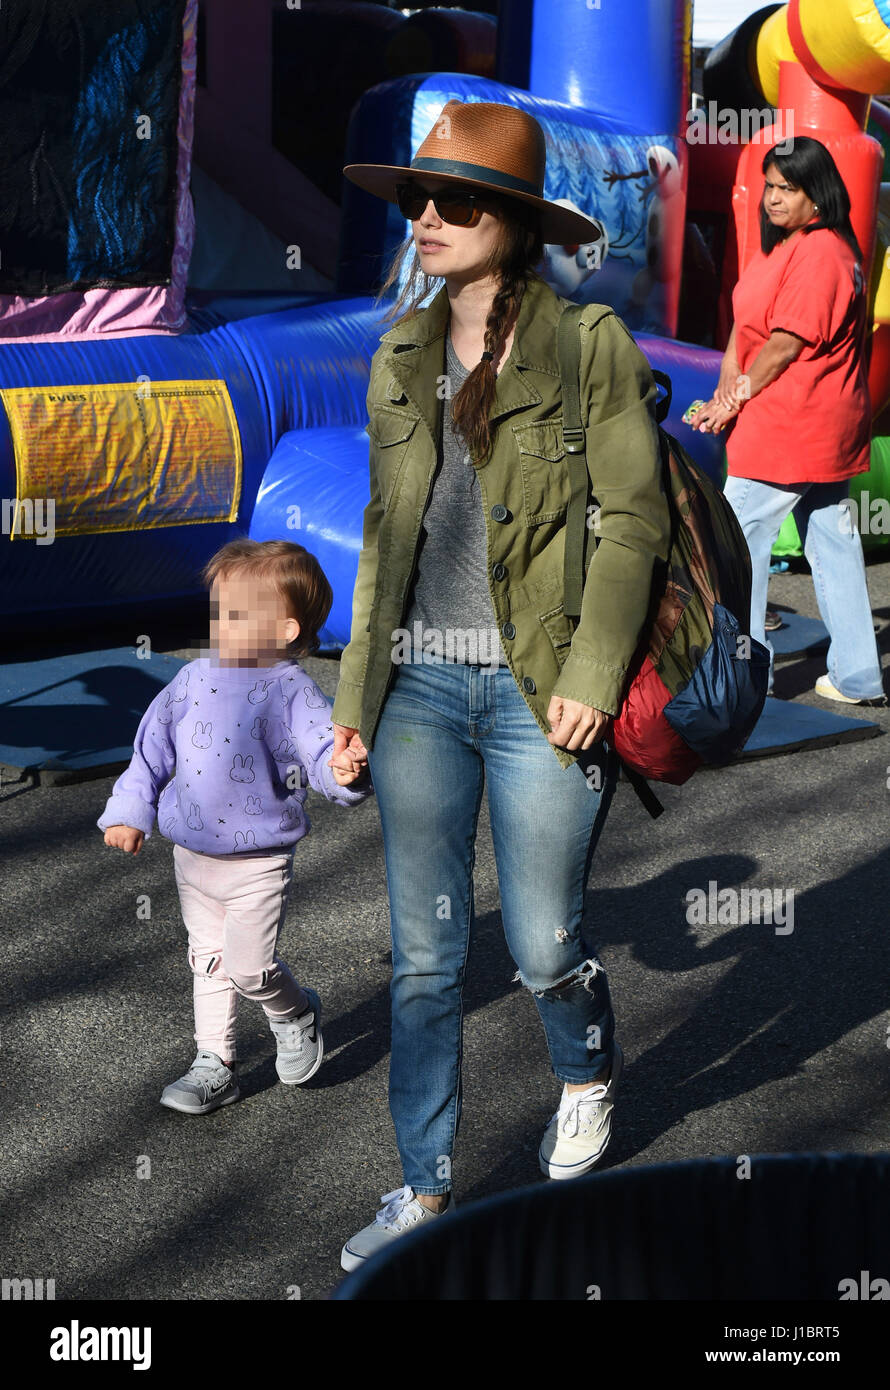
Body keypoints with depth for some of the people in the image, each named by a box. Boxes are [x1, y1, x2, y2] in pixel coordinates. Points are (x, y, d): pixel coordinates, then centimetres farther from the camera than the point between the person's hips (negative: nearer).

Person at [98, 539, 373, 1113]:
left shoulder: (291, 692, -15)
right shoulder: (195, 679, 0)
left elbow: (324, 752, -24)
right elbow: (154, 747, 10)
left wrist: (343, 771, -47)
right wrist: (130, 811, 9)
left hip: (259, 862, -5)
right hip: (194, 855, 5)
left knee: (249, 966, -8)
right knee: (209, 959, 14)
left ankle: (296, 1013, 25)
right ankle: (214, 1065, 26)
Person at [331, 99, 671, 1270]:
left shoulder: (590, 345, -5)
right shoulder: (403, 354, 10)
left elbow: (635, 520, -7)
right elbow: (385, 530, 15)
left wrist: (593, 676, -15)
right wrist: (356, 689, 12)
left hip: (538, 690, -4)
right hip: (420, 689, 4)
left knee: (544, 948, 3)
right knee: (424, 956, 6)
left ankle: (590, 1081, 37)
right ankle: (426, 1191, 18)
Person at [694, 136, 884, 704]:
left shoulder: (818, 253, -18)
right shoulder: (783, 245, 14)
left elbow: (787, 343, -19)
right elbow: (747, 312, 11)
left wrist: (734, 400, -11)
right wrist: (731, 370, -5)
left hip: (789, 428, -11)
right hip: (832, 424, 11)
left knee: (738, 537, -3)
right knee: (833, 541, 11)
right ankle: (856, 674, 15)